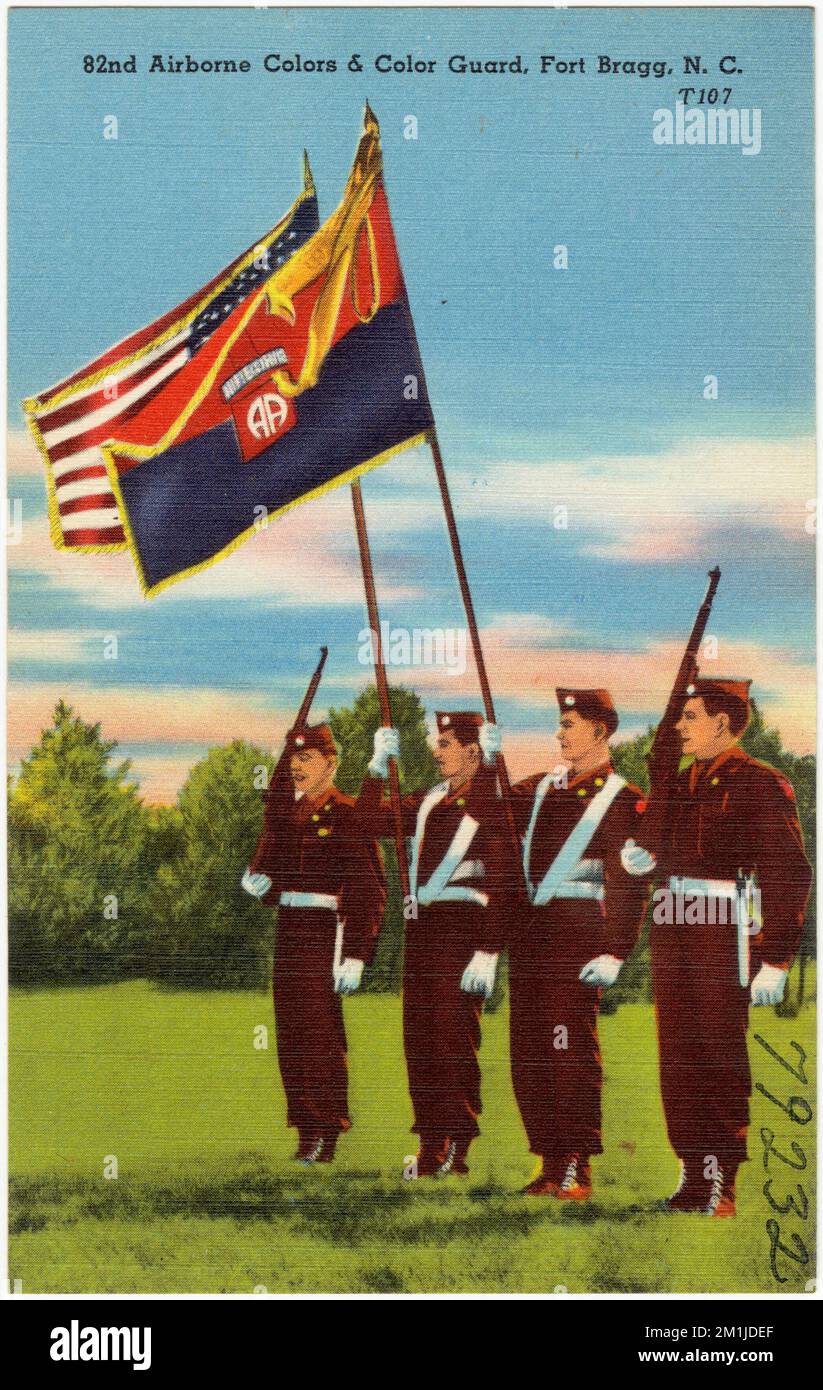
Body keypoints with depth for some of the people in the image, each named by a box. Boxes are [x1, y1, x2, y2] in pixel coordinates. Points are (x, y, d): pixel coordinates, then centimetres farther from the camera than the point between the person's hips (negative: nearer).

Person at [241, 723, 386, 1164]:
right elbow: (268, 862, 25)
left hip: (325, 932, -7)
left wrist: (354, 955, -18)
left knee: (319, 1032, -8)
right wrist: (259, 880, -1)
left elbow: (368, 890, -13)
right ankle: (307, 1132, 16)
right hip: (289, 928, 7)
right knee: (290, 1032, 8)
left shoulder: (346, 814, -9)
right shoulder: (285, 812, 14)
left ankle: (325, 1133, 0)